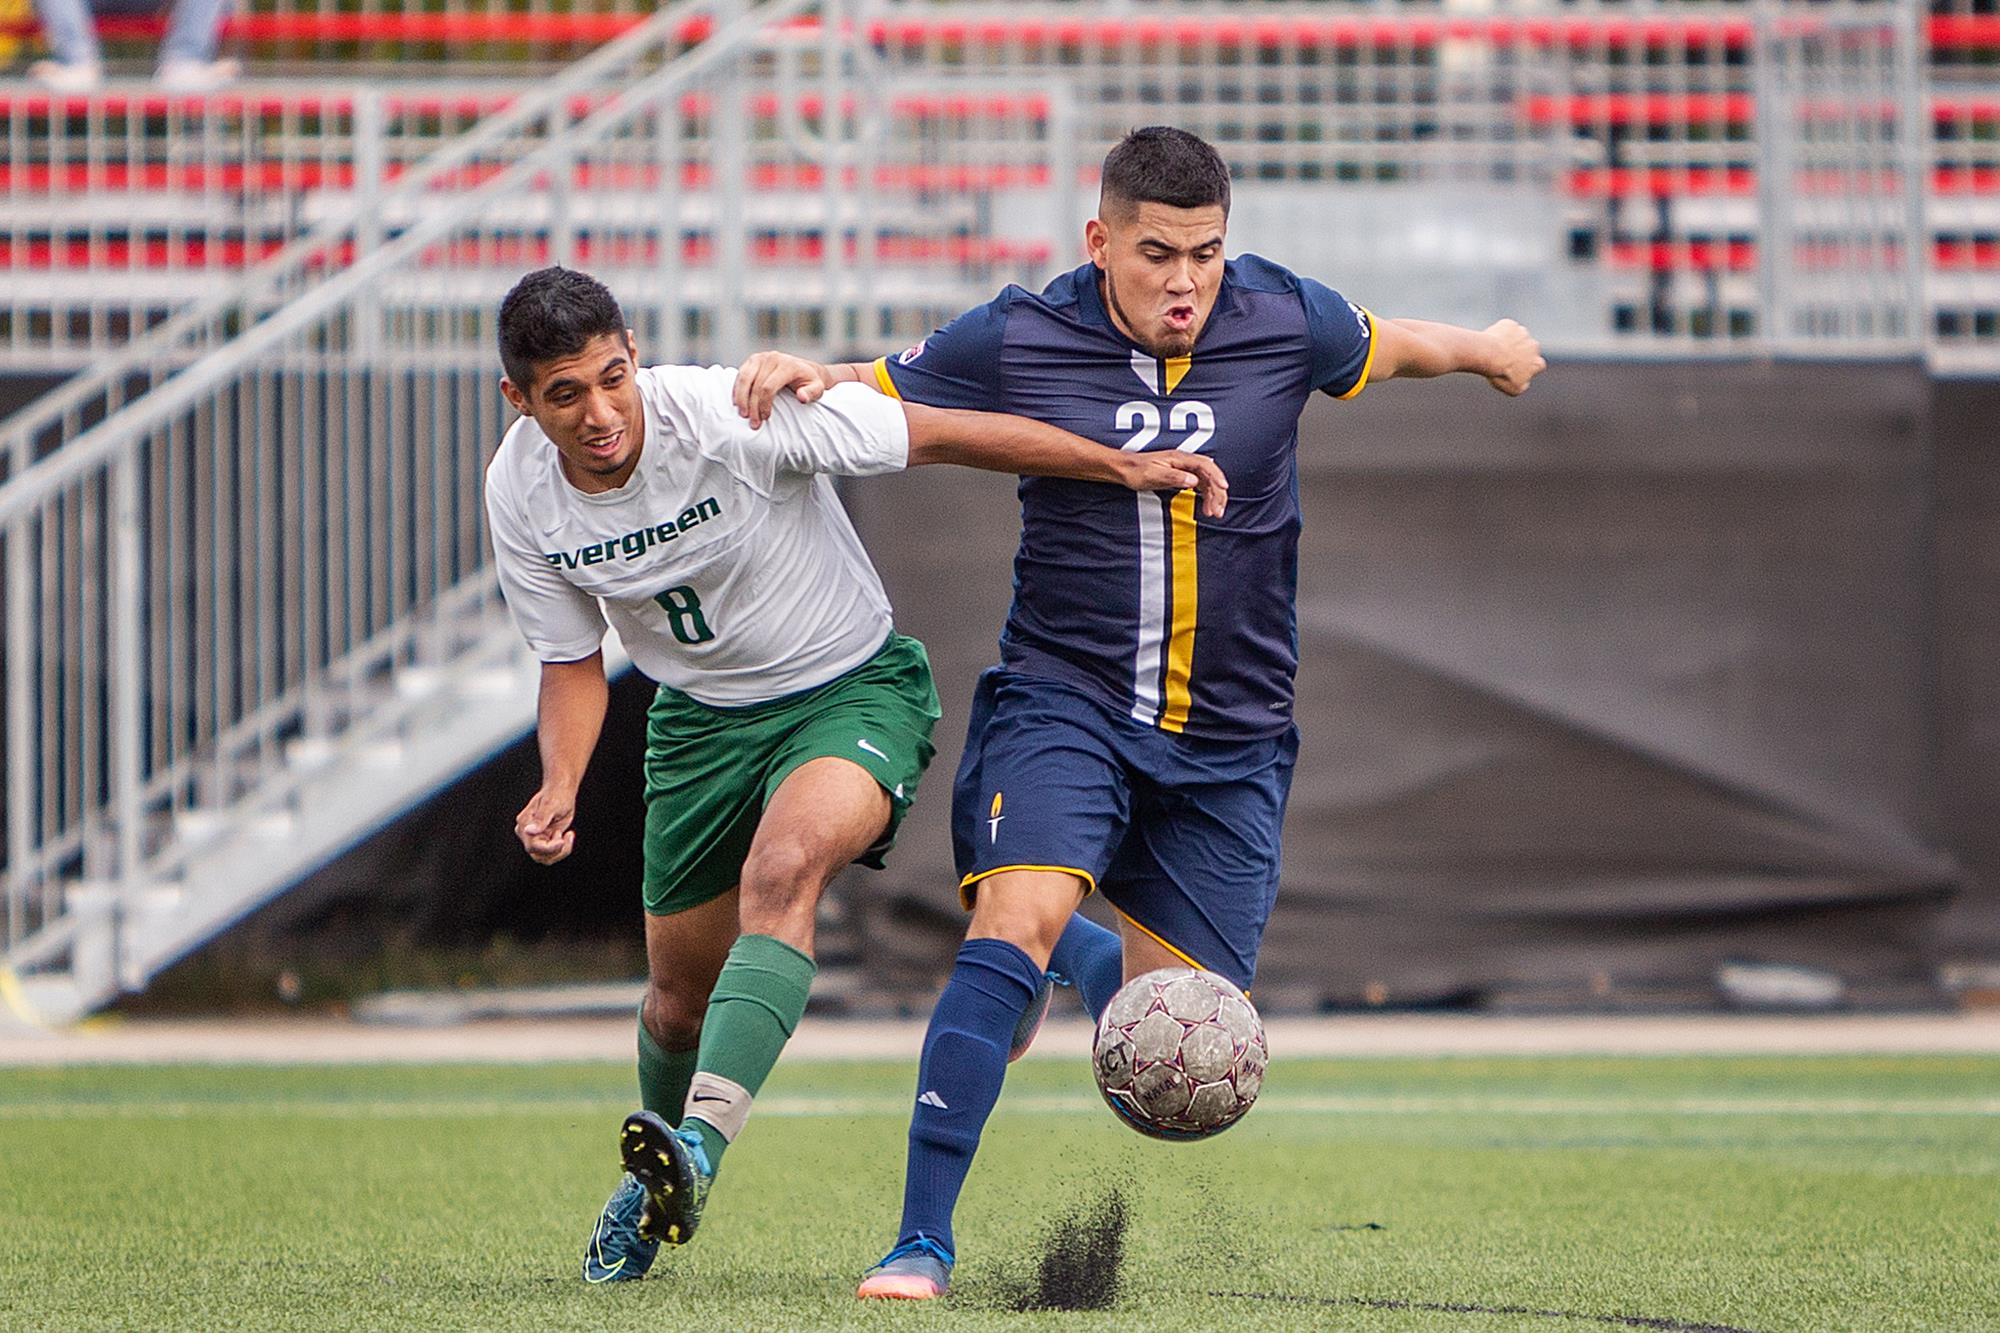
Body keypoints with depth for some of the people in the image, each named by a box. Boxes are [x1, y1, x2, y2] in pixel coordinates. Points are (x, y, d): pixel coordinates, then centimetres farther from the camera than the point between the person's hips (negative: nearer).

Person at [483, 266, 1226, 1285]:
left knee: (782, 871, -34)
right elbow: (571, 662, 1)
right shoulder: (520, 494, -13)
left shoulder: (736, 417, -29)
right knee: (680, 994, 11)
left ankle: (699, 1145, -45)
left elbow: (940, 434, -23)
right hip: (700, 715, 5)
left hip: (852, 689, -5)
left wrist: (1124, 466, -25)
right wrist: (559, 789, -18)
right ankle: (655, 1169, 42)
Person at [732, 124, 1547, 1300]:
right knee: (1014, 923, -27)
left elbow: (1380, 348, 20)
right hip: (1064, 703, -3)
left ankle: (1100, 963, 46)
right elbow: (875, 398, 1)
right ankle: (924, 1239, -25)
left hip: (1231, 740, 3)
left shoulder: (1285, 321, -3)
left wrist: (1483, 349, 36)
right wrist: (803, 377, -21)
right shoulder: (1017, 340, -8)